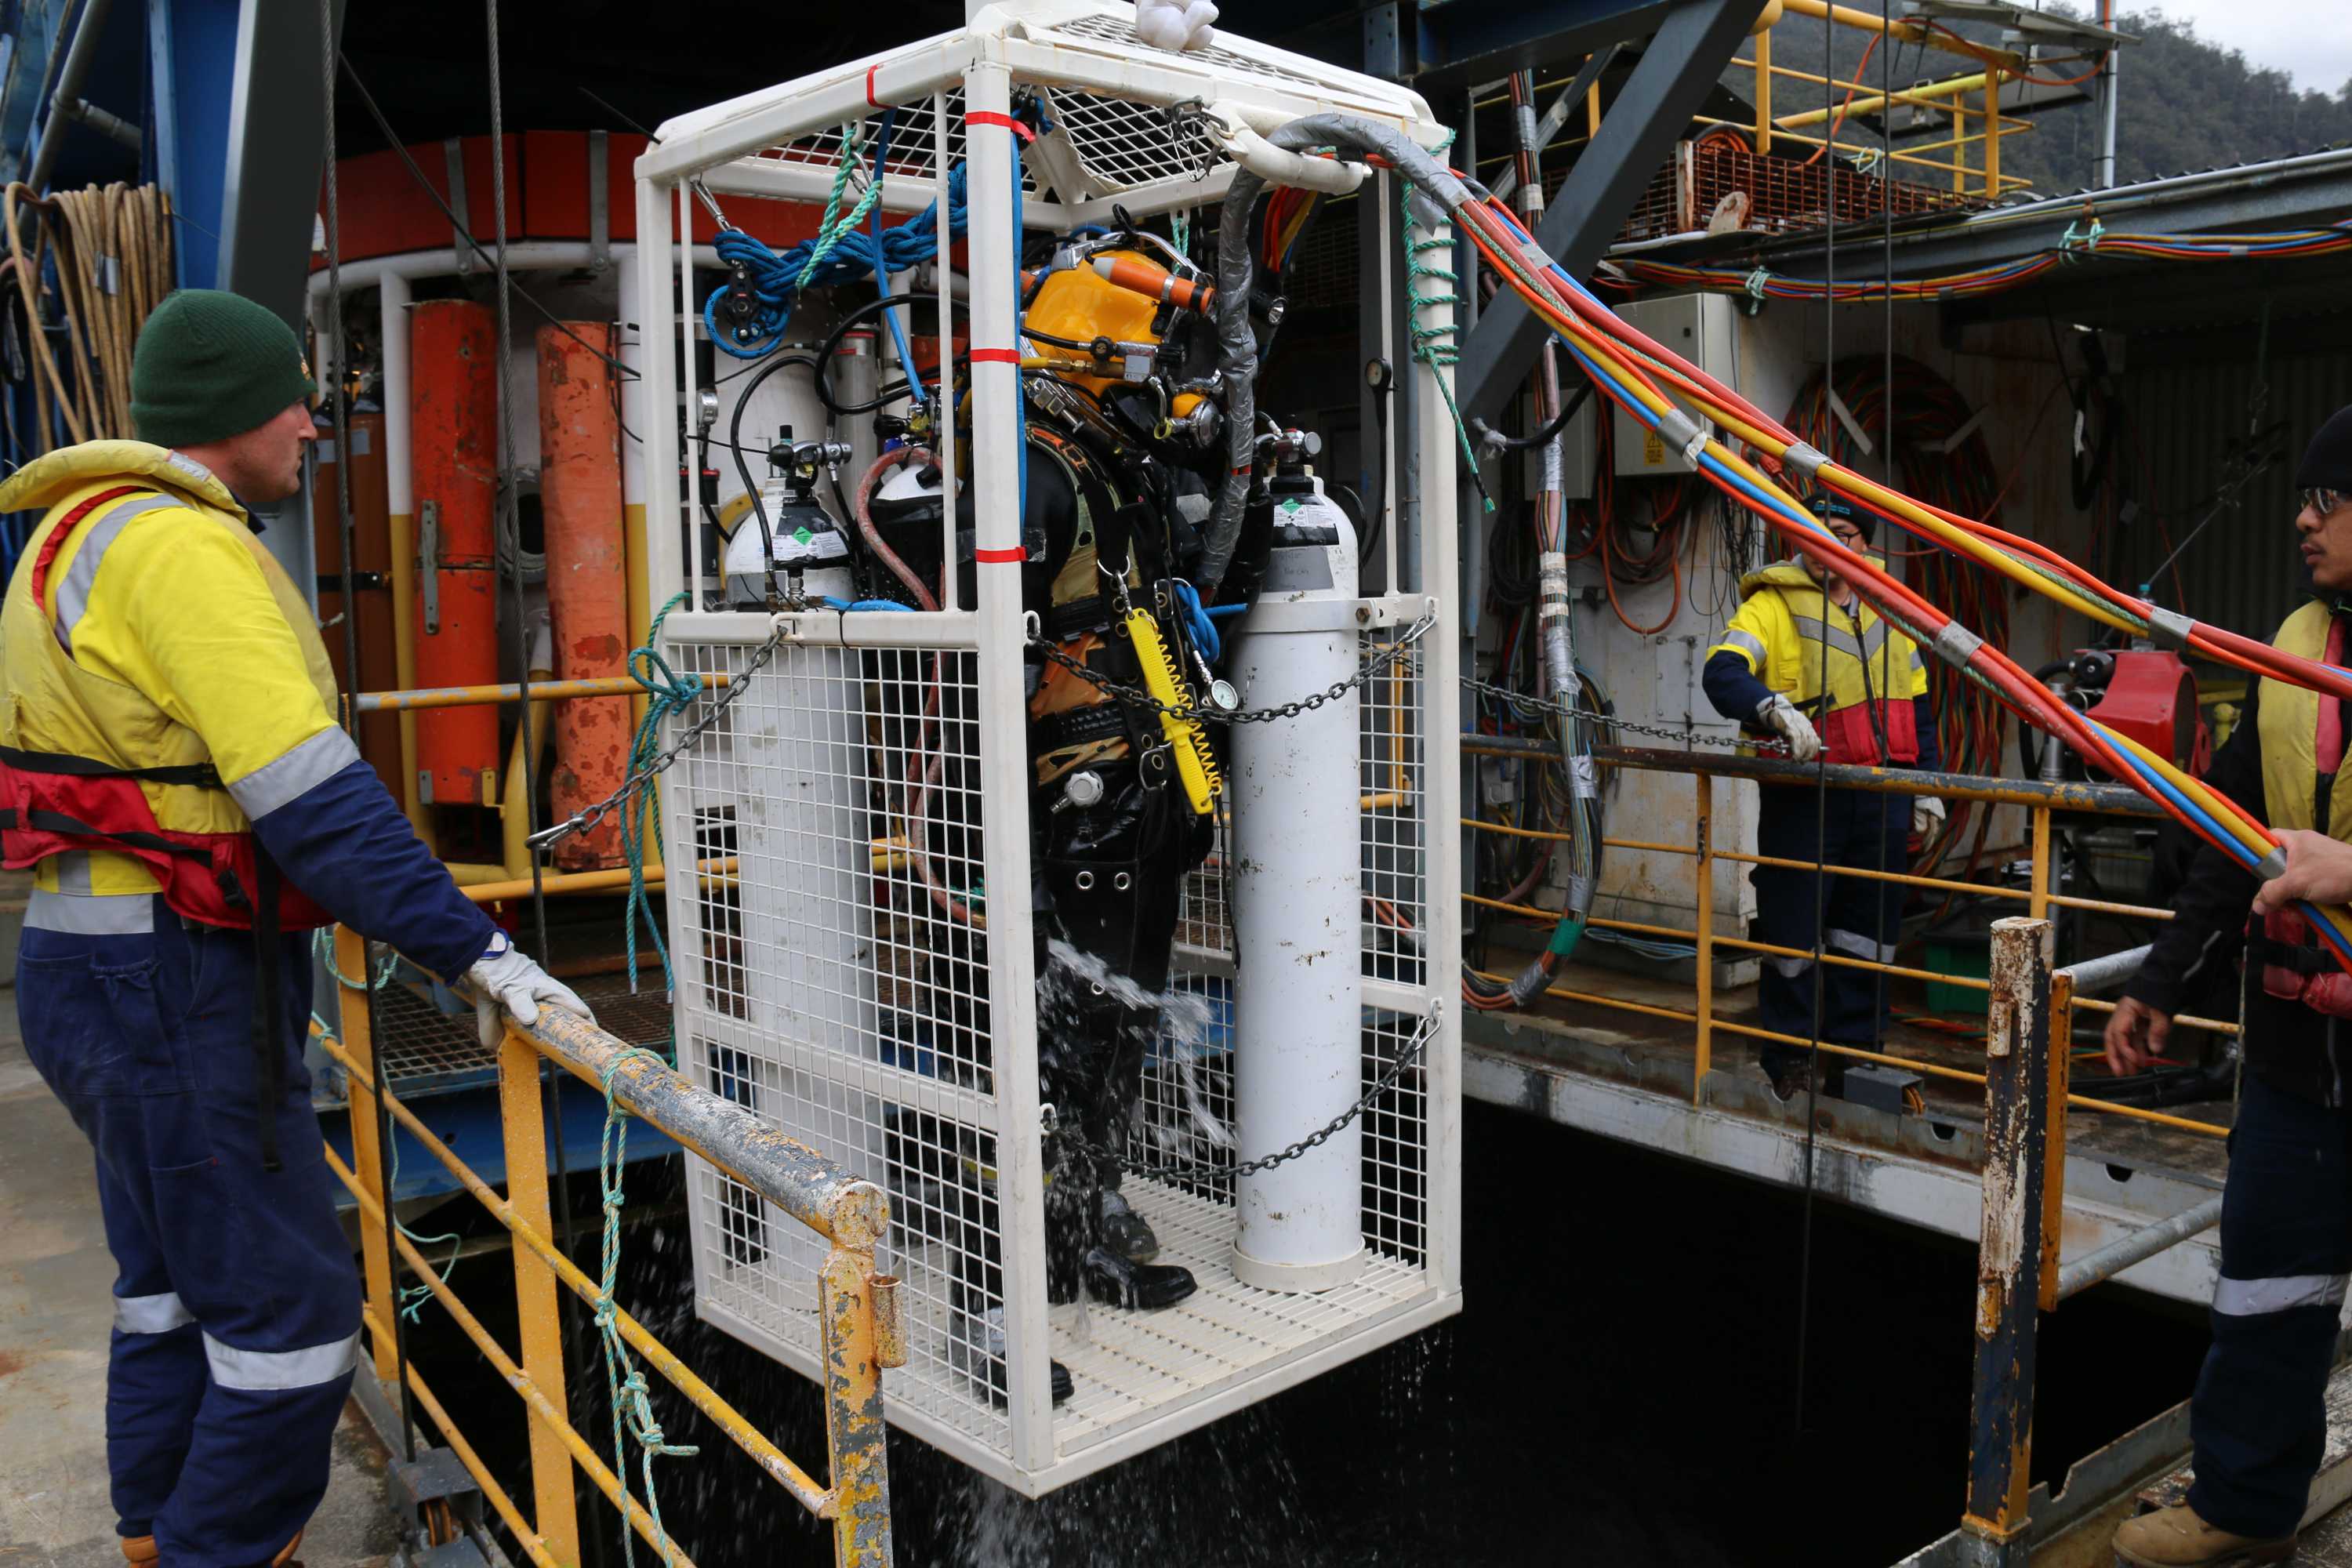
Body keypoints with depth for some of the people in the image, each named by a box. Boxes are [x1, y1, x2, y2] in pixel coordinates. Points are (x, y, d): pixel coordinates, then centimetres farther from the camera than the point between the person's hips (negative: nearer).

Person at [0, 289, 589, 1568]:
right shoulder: (180, 548, -19)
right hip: (176, 987, -11)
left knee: (173, 1292, 22)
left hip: (104, 964, 11)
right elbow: (306, 792, -27)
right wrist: (469, 947, -27)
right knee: (289, 1315, -2)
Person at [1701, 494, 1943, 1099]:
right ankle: (1788, 1061, 12)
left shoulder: (1885, 608, 15)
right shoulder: (1773, 605, -2)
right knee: (1794, 935, -1)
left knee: (1868, 936, 10)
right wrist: (1777, 709, -36)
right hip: (1804, 795, -5)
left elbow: (1917, 704, 20)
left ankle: (1854, 1053, 23)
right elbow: (1722, 673, -18)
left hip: (1882, 799, 5)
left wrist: (1928, 789, 15)